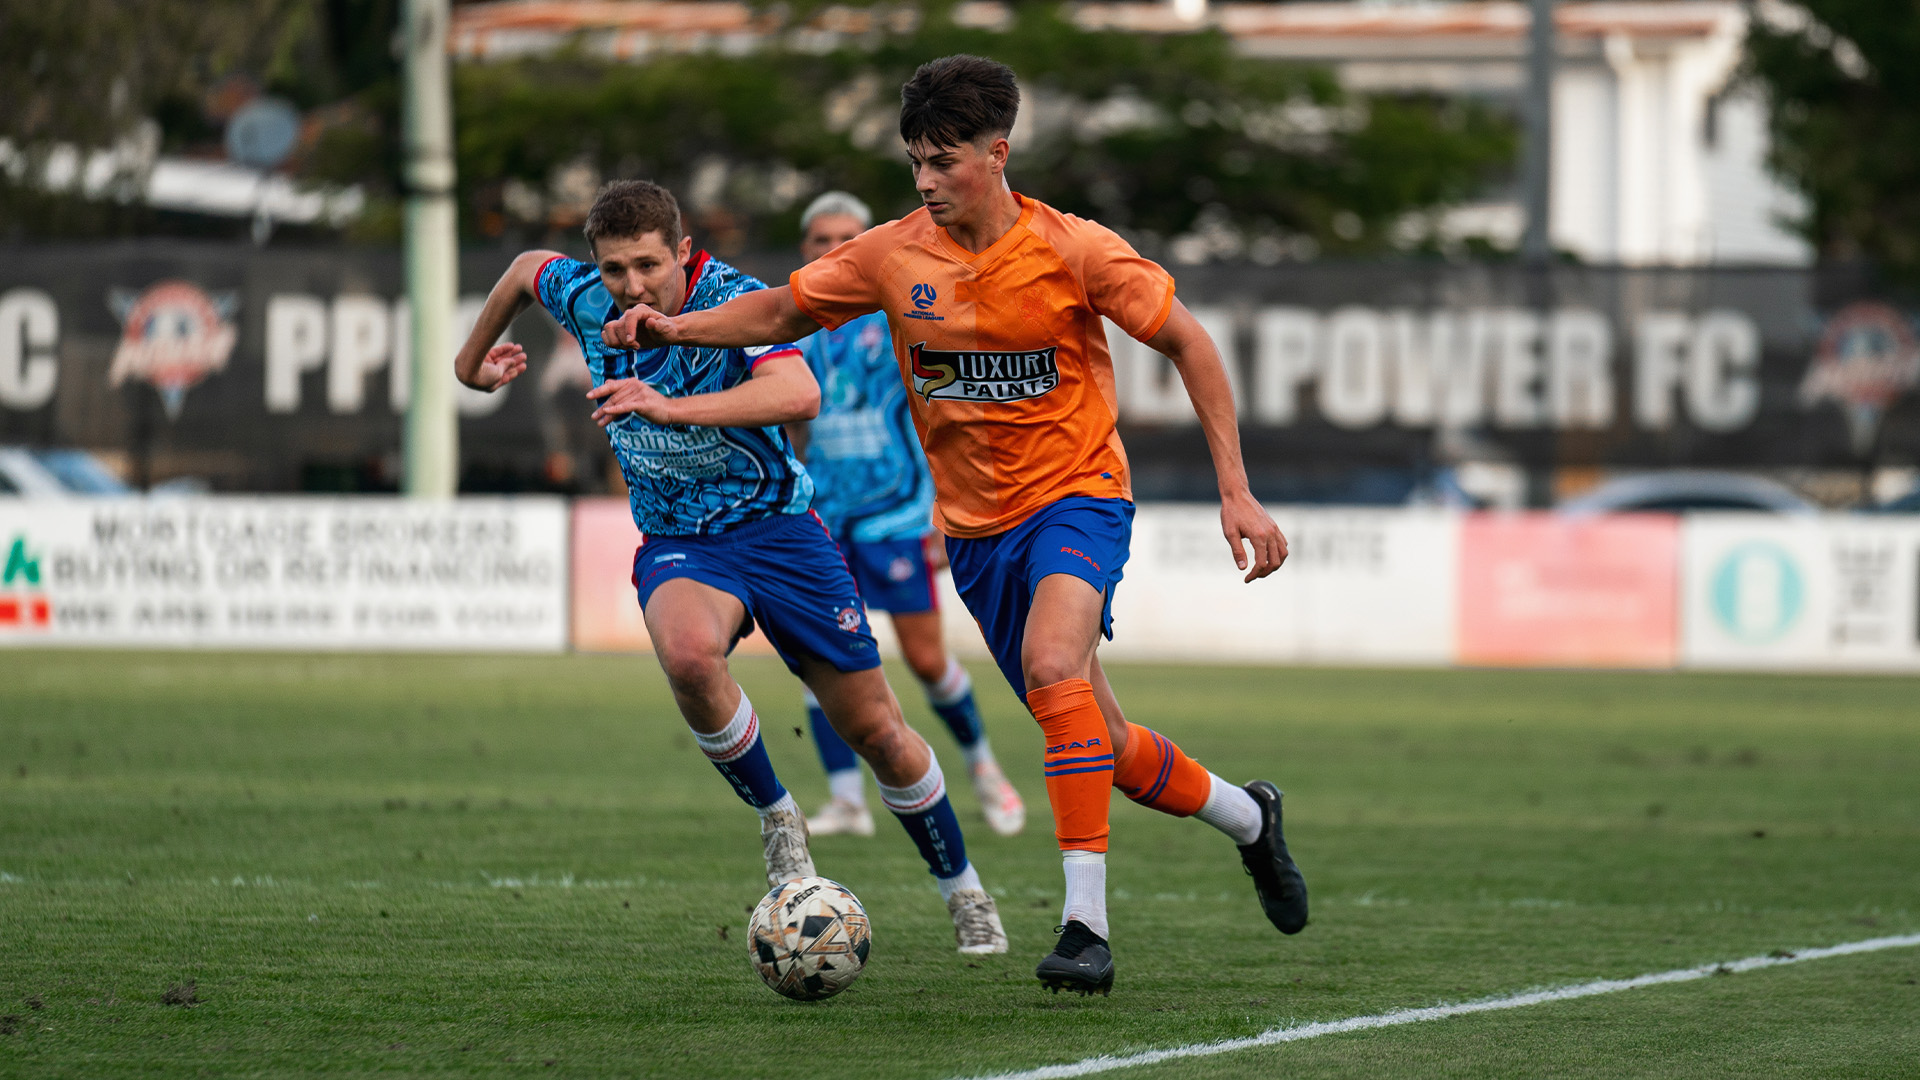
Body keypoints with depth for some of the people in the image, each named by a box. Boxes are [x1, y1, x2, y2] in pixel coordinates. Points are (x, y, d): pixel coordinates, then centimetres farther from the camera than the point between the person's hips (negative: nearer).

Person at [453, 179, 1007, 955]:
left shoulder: (734, 300, -23)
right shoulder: (584, 299, -9)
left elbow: (799, 394, -42)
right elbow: (527, 268, 16)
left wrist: (670, 408, -51)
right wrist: (473, 360, 30)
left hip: (778, 526, -2)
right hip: (677, 546, 2)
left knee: (874, 729, 3)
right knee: (687, 651, -34)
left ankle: (961, 888, 27)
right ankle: (776, 819, -10)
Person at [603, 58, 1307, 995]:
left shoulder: (1073, 251, -14)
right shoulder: (894, 256, -5)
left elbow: (1188, 345, -6)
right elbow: (782, 311, 8)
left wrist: (1235, 491, -10)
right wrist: (674, 326, -11)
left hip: (1075, 495, -5)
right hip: (975, 522, 5)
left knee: (1051, 664, -33)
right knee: (1099, 744, 8)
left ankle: (1086, 924, -31)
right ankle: (1249, 819, 38)